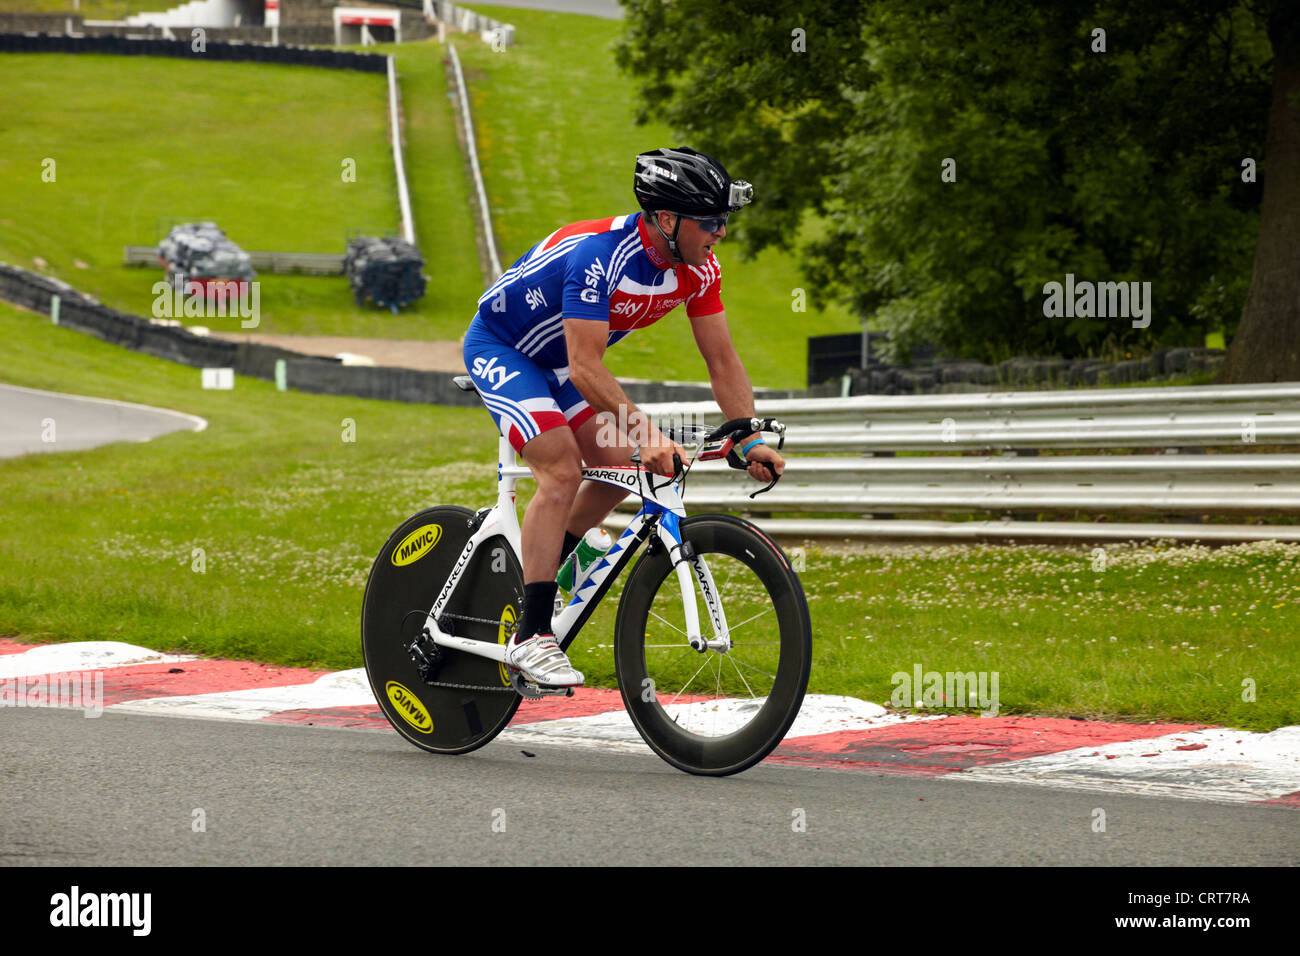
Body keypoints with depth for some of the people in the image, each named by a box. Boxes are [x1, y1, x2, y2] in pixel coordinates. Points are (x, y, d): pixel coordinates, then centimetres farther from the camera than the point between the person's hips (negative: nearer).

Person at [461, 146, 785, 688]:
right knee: (563, 469, -22)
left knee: (617, 470, 1)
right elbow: (586, 367, -40)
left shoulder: (699, 269, -13)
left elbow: (722, 361, -7)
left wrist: (752, 440, -18)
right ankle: (531, 638, -21)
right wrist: (647, 434, -47)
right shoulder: (601, 256, -36)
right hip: (499, 345, -8)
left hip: (552, 363, 8)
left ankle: (536, 572, 20)